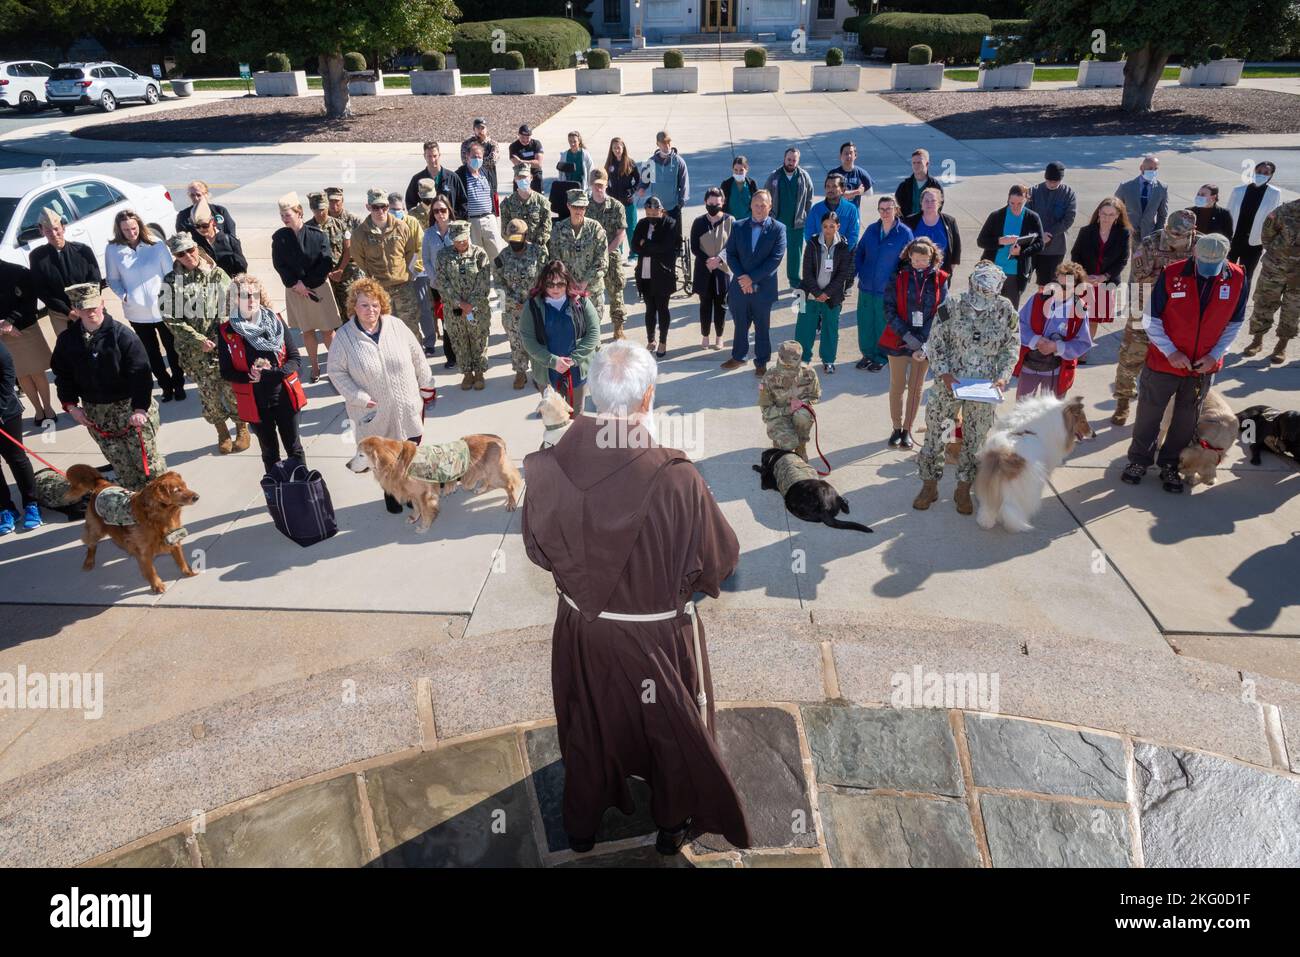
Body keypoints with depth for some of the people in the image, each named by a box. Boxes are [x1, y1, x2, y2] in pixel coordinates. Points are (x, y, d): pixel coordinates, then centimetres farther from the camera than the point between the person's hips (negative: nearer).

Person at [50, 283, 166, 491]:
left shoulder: (121, 334, -12)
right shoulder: (68, 339, 2)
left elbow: (140, 373, -14)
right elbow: (63, 375, 11)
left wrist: (140, 407, -20)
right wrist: (71, 405, 0)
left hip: (130, 406, -4)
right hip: (95, 413, 4)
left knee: (146, 457, 1)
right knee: (120, 464, 7)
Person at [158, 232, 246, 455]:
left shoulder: (217, 274, -1)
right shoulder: (170, 281, -1)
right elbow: (169, 317, -4)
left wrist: (218, 338, -14)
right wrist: (199, 340, -11)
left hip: (222, 343, 0)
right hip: (193, 350, 1)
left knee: (232, 387, 2)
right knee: (208, 392, 7)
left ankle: (242, 428, 25)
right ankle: (222, 433, 26)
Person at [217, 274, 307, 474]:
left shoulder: (276, 322, -3)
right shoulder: (226, 332, -6)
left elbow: (295, 358, -3)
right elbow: (226, 372, -3)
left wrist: (277, 373, -22)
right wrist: (250, 377, -21)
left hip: (284, 396, 0)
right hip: (255, 403, 0)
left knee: (294, 448, 12)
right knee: (269, 452, 17)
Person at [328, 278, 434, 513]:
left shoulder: (396, 326, -6)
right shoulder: (344, 337, -12)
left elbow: (417, 357, 3)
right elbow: (336, 371, -6)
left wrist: (425, 387, 7)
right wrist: (359, 398, -14)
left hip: (408, 408, 2)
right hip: (375, 413, -2)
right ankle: (391, 493, 34)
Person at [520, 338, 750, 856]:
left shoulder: (549, 467, -21)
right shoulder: (676, 480, -32)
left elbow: (537, 548, -4)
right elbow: (720, 560, -17)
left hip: (581, 628, 3)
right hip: (656, 636, -3)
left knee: (588, 727, 28)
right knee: (672, 730, 25)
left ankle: (581, 827, 52)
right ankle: (673, 824, 50)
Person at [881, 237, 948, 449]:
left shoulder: (939, 279, -3)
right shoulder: (898, 276, -6)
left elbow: (940, 313, -4)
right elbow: (889, 310, -8)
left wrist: (924, 343, -13)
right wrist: (907, 336, -17)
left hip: (925, 342, 1)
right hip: (899, 340, -1)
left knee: (916, 386, 10)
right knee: (897, 386, 7)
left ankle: (907, 429, 21)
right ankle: (897, 428, 20)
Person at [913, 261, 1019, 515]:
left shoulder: (1005, 310, -6)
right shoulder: (953, 306, -11)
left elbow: (1011, 348, 2)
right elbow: (935, 342, -5)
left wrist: (1003, 376, -11)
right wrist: (943, 372, -16)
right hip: (948, 383, -1)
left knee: (975, 440, 10)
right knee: (936, 434, 6)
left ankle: (963, 490, 27)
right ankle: (929, 486, 23)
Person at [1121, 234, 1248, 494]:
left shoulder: (1238, 279, -8)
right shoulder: (1171, 275, -16)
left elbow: (1234, 323, 3)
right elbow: (1151, 318, -9)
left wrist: (1215, 355, -8)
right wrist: (1170, 352, -15)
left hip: (1204, 366, 2)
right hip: (1164, 361, -2)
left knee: (1186, 418, 14)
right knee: (1149, 412, 9)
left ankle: (1170, 465, 29)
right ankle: (1139, 460, 26)